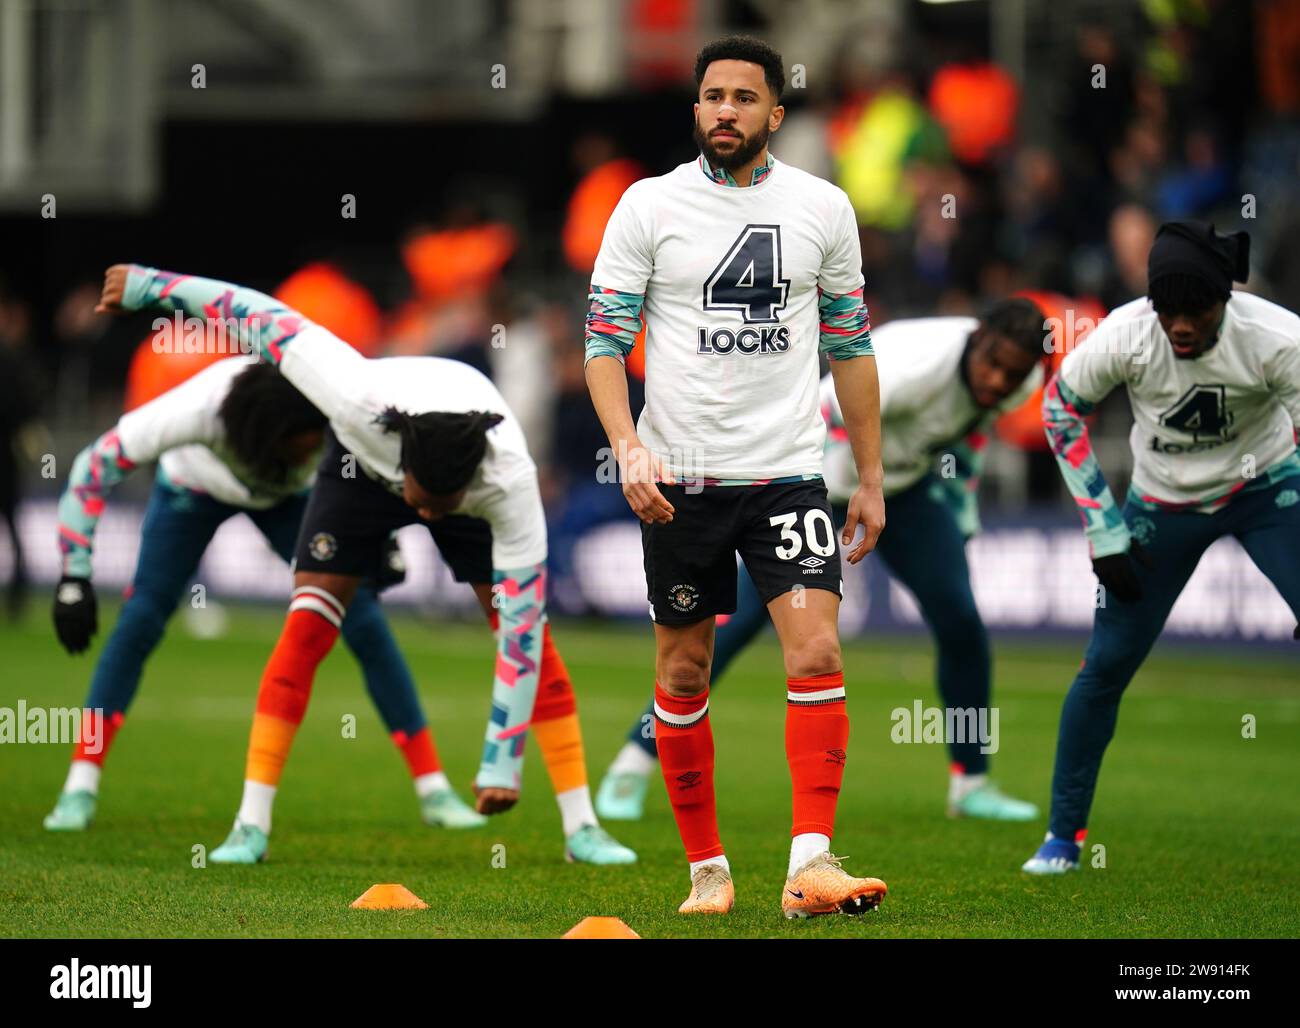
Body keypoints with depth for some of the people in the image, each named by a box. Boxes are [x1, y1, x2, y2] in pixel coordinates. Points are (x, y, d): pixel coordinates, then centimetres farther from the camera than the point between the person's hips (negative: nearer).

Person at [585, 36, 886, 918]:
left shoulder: (823, 208, 5)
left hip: (788, 471, 0)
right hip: (679, 479, 0)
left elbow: (851, 345, 12)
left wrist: (871, 478, 11)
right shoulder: (649, 207, -1)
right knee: (684, 675, 6)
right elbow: (605, 339, -1)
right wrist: (629, 449, -16)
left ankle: (810, 865, -18)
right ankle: (707, 867, 18)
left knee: (817, 655, -16)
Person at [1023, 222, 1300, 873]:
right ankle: (1064, 832, 17)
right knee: (1107, 663, 0)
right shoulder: (1124, 336, -25)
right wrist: (1105, 534, -8)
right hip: (1164, 502, 1)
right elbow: (1060, 409, -7)